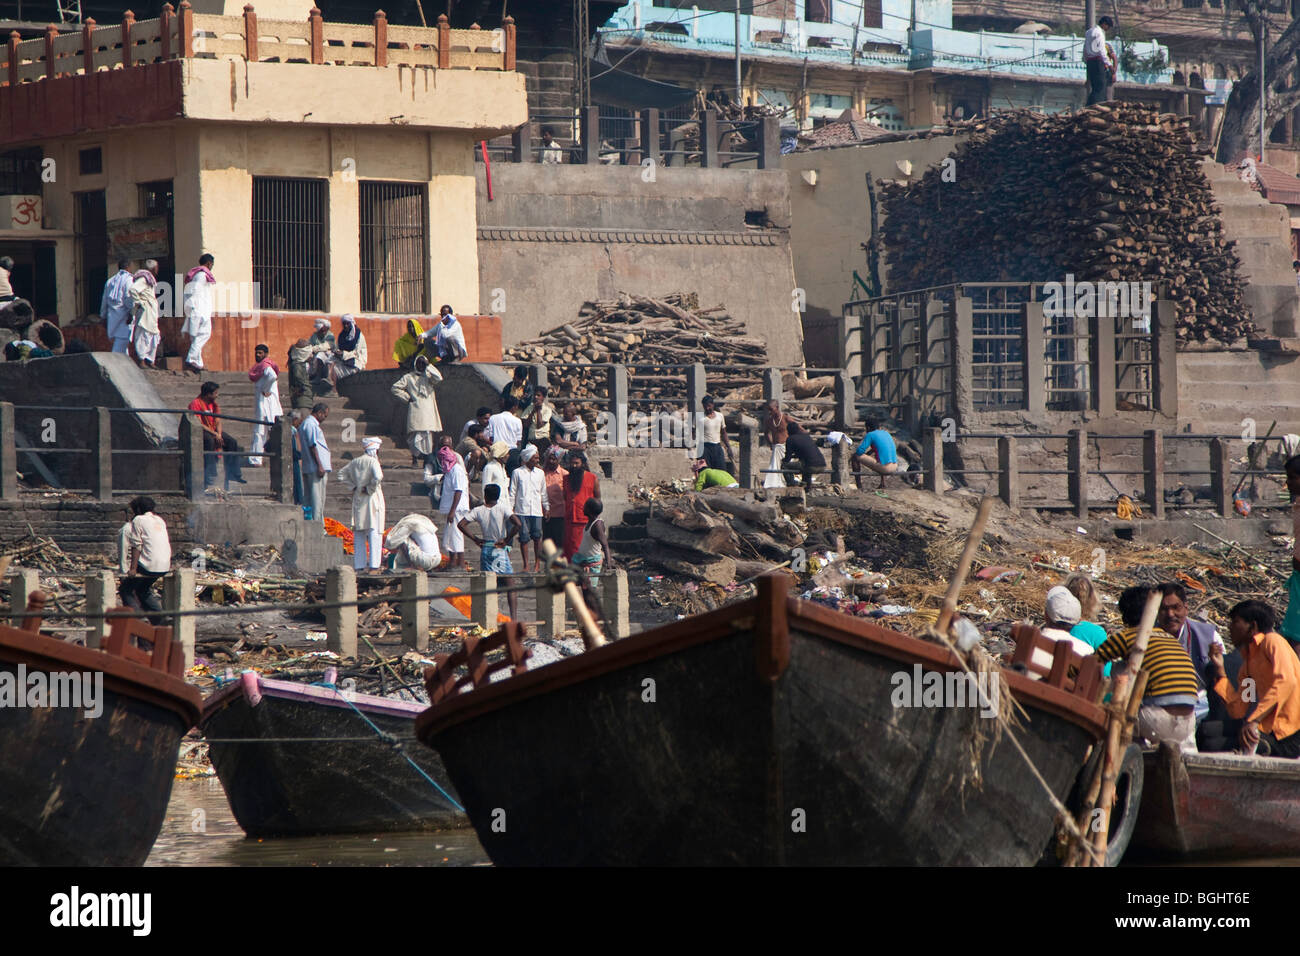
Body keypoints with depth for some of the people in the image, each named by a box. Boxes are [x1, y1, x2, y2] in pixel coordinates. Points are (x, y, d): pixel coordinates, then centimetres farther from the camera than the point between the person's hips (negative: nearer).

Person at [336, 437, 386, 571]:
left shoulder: (355, 462, 8)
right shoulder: (373, 461, -10)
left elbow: (340, 475, 13)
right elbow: (377, 477, -27)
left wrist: (353, 487, 8)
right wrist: (370, 489, -12)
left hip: (358, 499, 6)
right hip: (372, 499, -6)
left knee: (359, 533, 10)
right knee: (374, 532, -3)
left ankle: (359, 564, 11)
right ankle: (374, 564, -7)